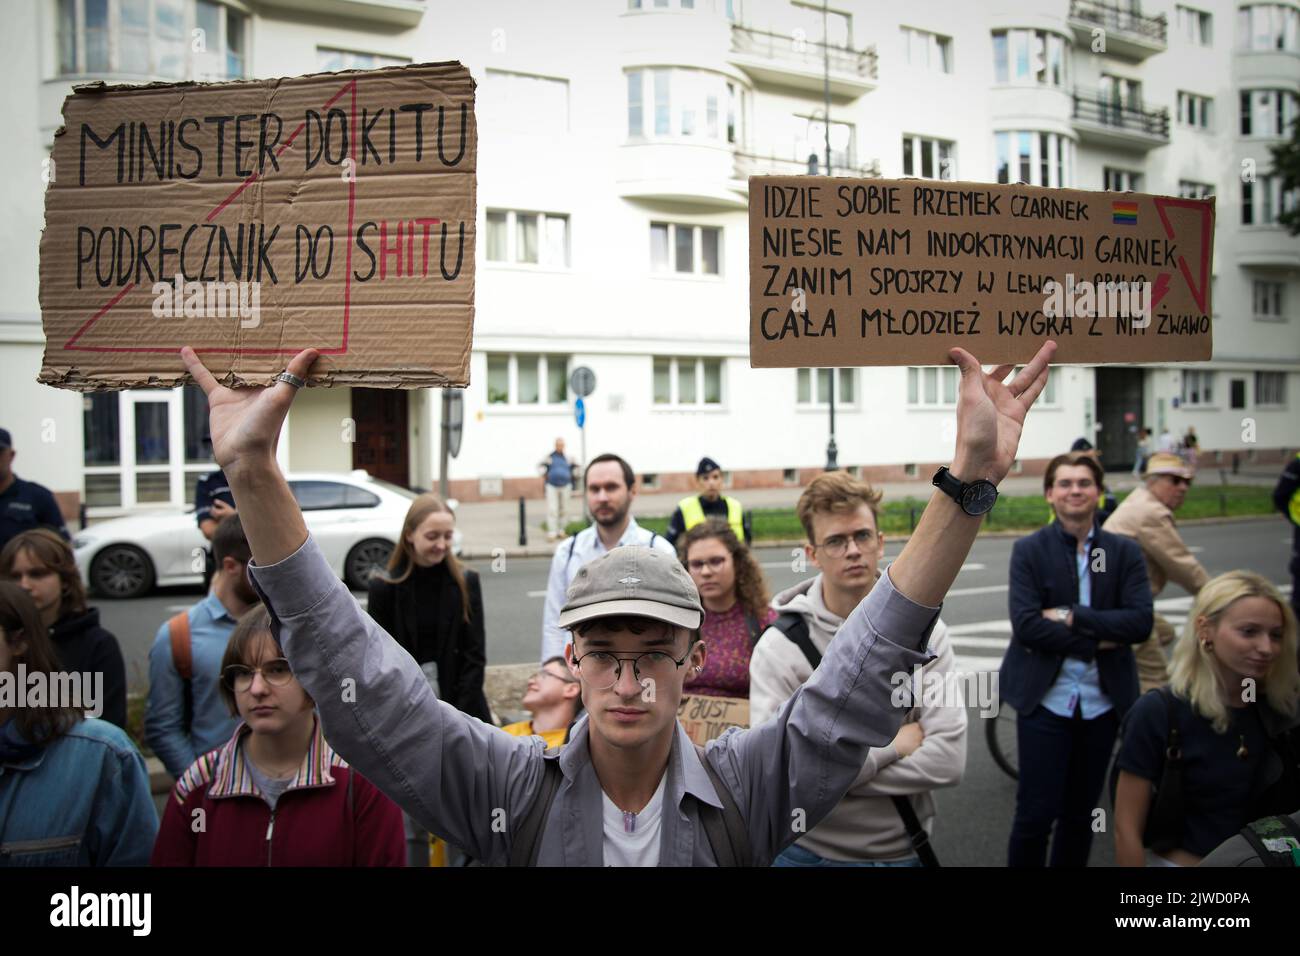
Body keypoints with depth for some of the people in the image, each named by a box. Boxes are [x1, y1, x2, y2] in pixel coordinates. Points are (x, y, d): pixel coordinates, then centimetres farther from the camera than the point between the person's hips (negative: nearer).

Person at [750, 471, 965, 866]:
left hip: (903, 849, 1)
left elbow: (948, 758, -16)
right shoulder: (779, 646, -13)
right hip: (808, 850, -1)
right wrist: (890, 746, -17)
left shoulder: (924, 631, -8)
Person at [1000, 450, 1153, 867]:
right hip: (1044, 699, -3)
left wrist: (1073, 617, -16)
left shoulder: (1125, 552, 3)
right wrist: (1095, 641, -14)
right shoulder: (1029, 550, -3)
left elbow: (1140, 622, -9)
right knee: (1036, 814, -2)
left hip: (1102, 701, 3)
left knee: (1080, 813, 14)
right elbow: (1025, 625, -14)